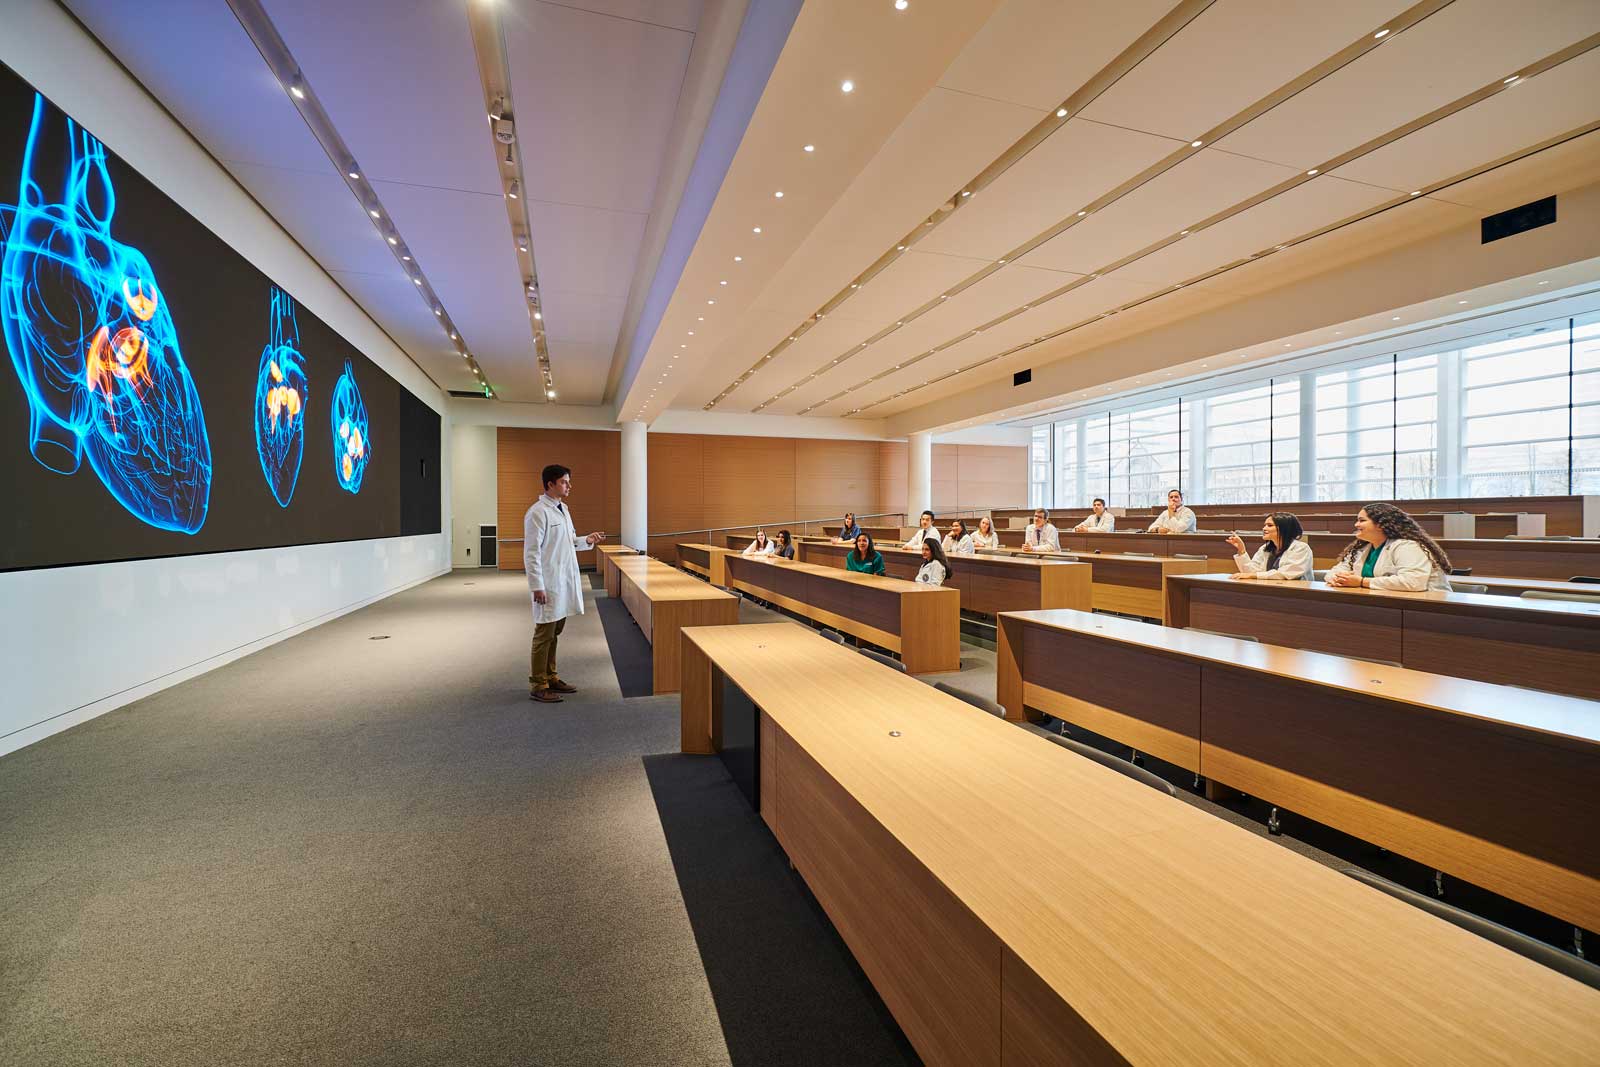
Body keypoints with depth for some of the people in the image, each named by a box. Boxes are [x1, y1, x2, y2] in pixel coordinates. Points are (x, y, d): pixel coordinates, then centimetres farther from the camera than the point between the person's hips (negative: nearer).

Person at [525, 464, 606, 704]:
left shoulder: (563, 509, 13)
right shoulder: (538, 512, -14)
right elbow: (531, 552, -17)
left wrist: (587, 540, 3)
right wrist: (537, 586, -19)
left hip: (564, 582, 8)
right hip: (548, 585, -8)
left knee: (554, 633, 15)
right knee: (544, 634, 0)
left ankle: (550, 677, 26)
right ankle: (537, 686, 10)